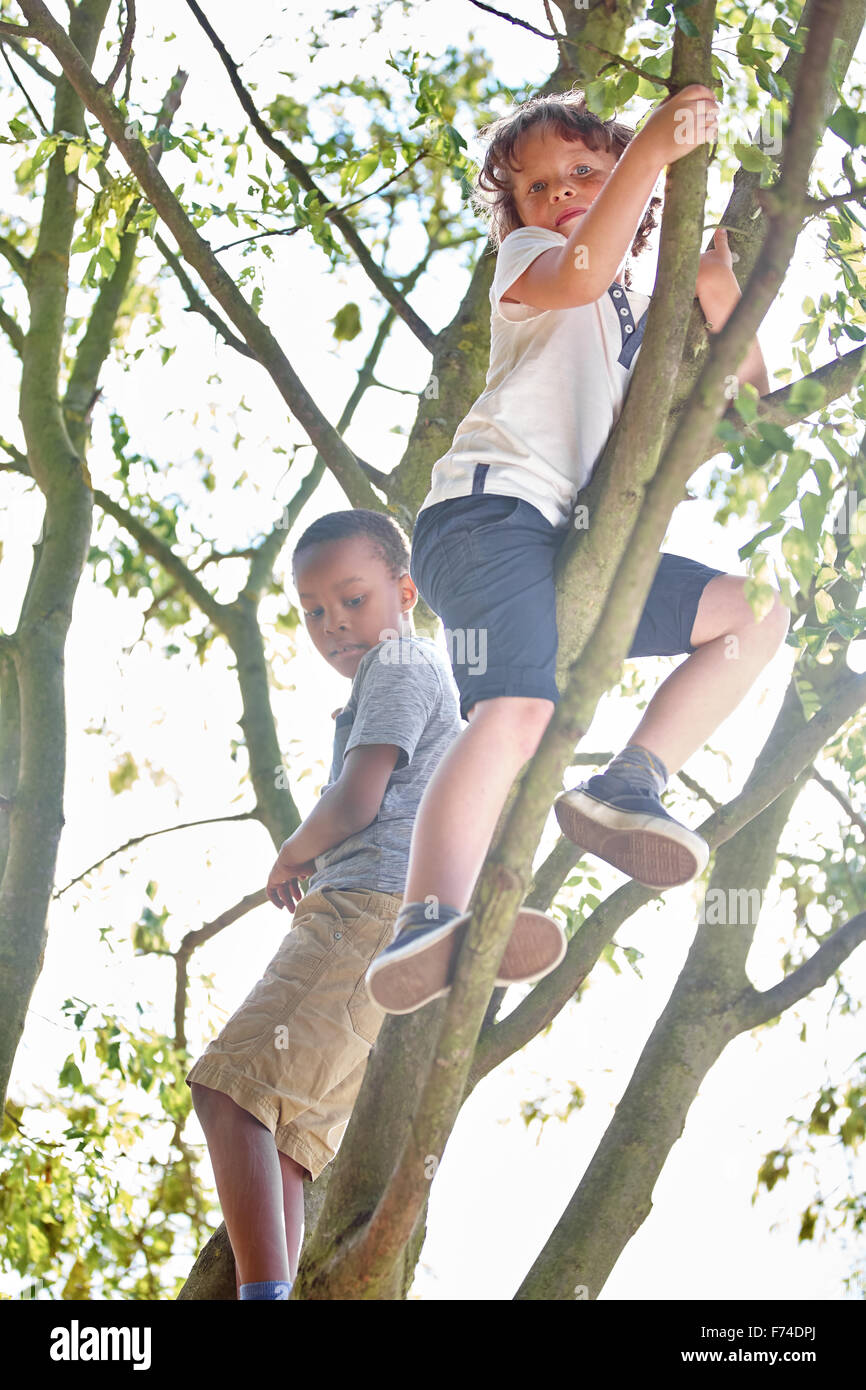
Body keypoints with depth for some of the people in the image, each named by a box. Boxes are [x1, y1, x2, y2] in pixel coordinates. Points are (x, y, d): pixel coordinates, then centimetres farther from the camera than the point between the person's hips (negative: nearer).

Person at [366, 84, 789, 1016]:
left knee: (753, 615, 7)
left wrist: (720, 296, 4)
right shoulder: (526, 258, 15)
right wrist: (653, 149, -18)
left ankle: (626, 786, -9)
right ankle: (429, 921, -51)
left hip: (576, 547, 7)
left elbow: (747, 395, 18)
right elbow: (581, 274, -12)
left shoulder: (650, 320, 31)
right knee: (519, 706, -32)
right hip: (492, 504, -7)